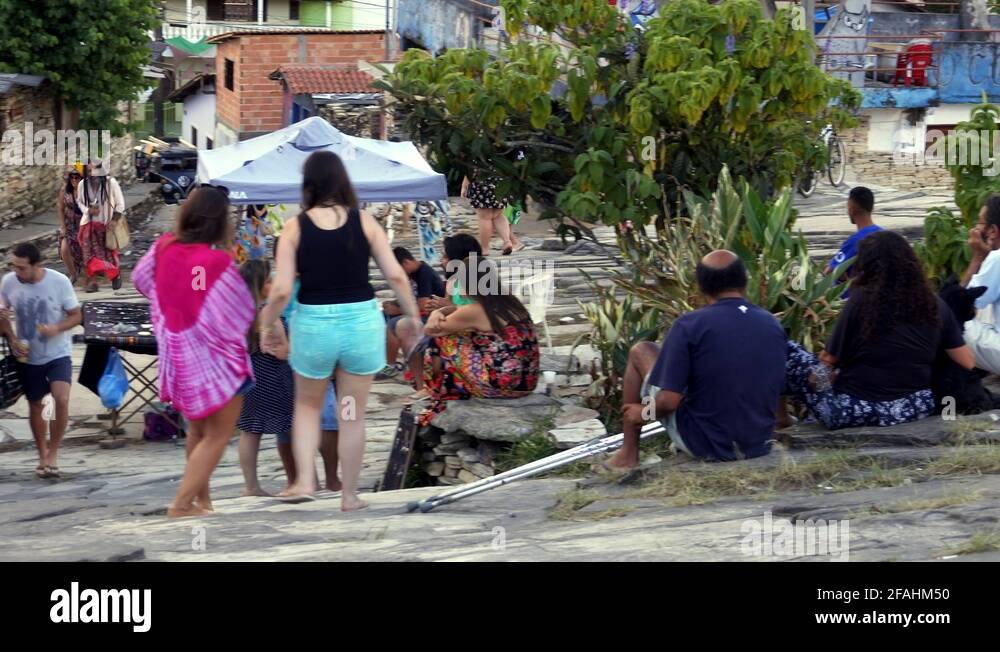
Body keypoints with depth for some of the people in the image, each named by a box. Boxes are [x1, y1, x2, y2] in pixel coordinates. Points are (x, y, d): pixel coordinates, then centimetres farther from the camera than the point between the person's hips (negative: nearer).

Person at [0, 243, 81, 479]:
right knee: (36, 406, 11)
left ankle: (53, 452, -4)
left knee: (61, 400, -20)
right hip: (28, 356, 3)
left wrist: (57, 329, -25)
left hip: (58, 354, -3)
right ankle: (42, 455, 29)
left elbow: (76, 316, -6)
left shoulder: (59, 282, -17)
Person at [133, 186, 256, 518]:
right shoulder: (218, 262, -26)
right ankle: (182, 504, -1)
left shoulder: (164, 247, -8)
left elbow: (140, 279, 11)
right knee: (217, 436, 6)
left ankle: (201, 497, 35)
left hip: (178, 356, 7)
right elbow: (243, 313, -17)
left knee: (197, 429, 24)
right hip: (215, 359, -7)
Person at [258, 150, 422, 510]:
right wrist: (412, 316, 10)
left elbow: (281, 289, -9)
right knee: (353, 415, 12)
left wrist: (267, 326, 7)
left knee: (307, 406, 23)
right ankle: (349, 495, 18)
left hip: (313, 322, -1)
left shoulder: (295, 227, -5)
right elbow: (396, 275, -3)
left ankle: (304, 480, 10)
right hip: (361, 320, 1)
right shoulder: (364, 222, -3)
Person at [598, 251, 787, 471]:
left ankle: (629, 454, 20)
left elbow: (669, 400, -18)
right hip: (758, 446, 5)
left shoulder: (689, 326, -16)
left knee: (640, 352, 12)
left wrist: (643, 412, 4)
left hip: (705, 446, -5)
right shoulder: (774, 326, -1)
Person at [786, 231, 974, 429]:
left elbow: (829, 360, -2)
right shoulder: (935, 306, 0)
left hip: (855, 410, -4)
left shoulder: (861, 300, -10)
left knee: (786, 350, 8)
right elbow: (968, 363, 5)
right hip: (915, 408, 4)